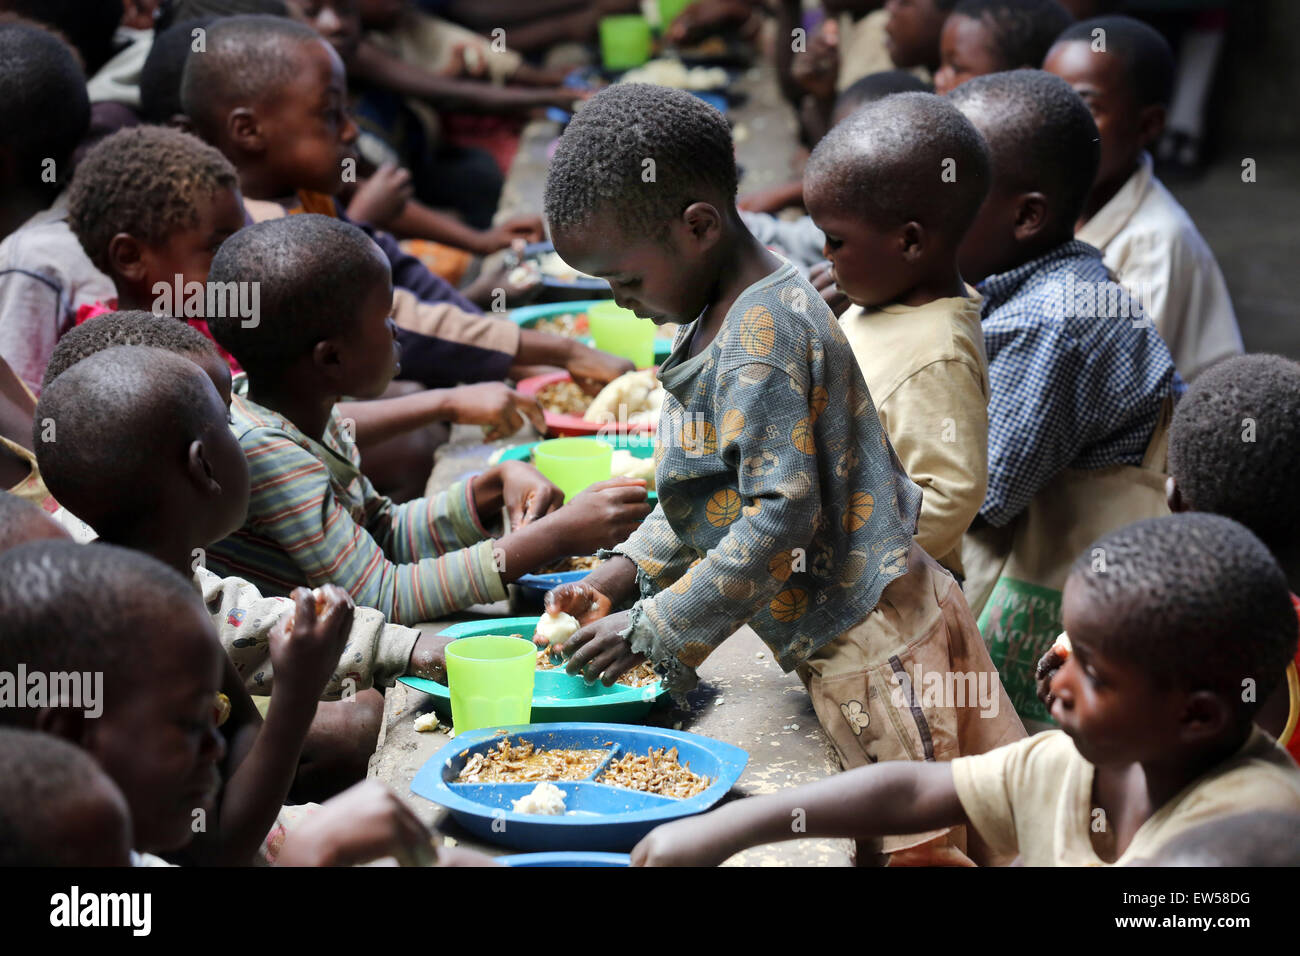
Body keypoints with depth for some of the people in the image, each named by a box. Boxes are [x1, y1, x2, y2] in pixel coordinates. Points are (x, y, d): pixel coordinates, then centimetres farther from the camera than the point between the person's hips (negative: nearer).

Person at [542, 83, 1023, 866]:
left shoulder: (764, 333, -20)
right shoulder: (740, 314, 10)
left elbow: (780, 518, -25)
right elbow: (721, 482, 19)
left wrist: (652, 632, -17)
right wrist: (619, 575, 10)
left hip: (867, 646, -10)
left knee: (919, 843, -1)